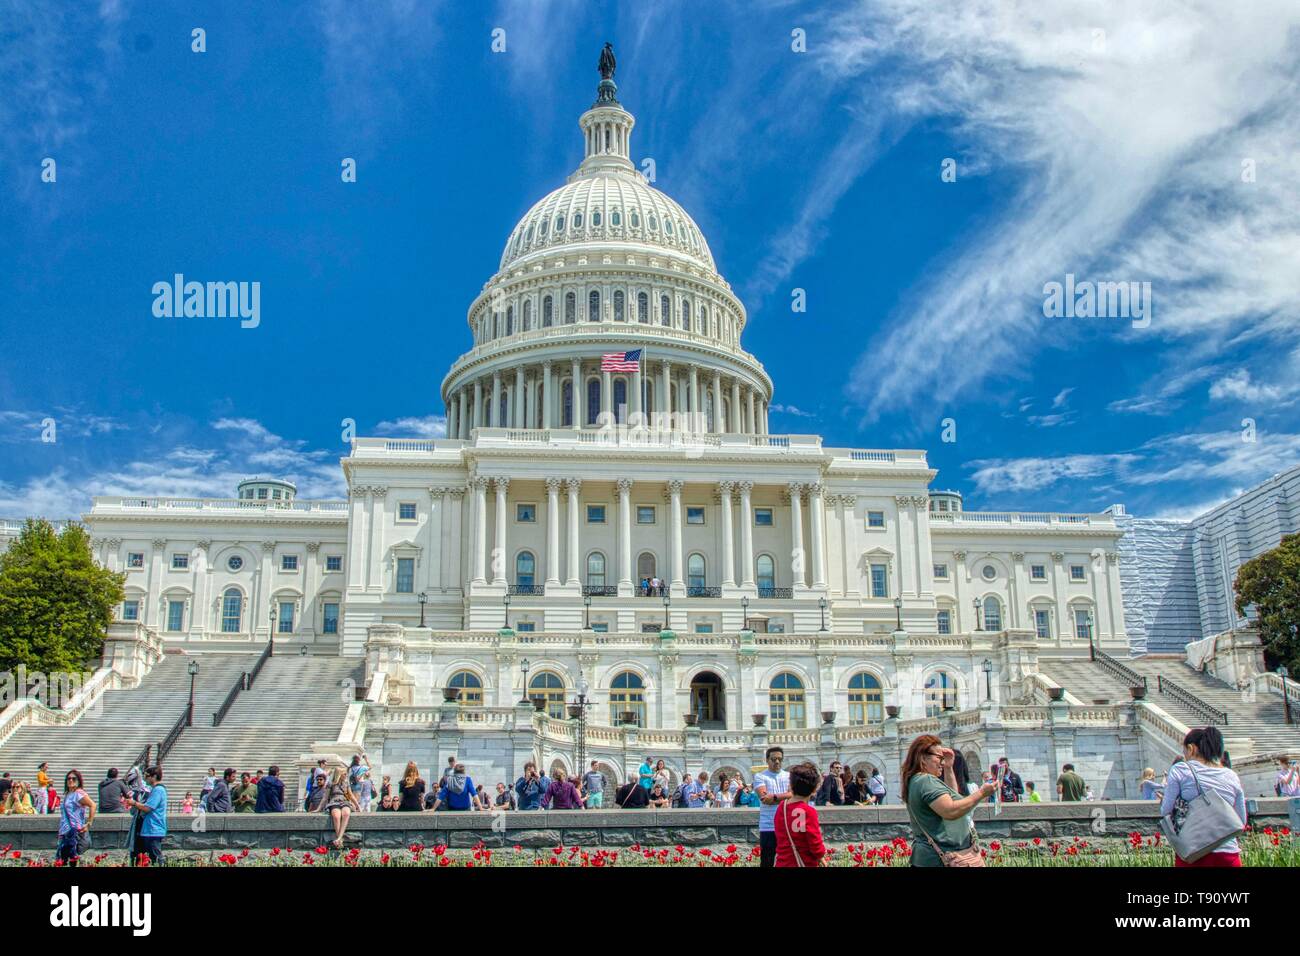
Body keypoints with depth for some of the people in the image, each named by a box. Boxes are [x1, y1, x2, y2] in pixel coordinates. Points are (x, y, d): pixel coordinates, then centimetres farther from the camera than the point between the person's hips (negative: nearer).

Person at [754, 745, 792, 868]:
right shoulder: (760, 776, 1)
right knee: (767, 862, 2)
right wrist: (785, 796, -10)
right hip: (768, 827, -3)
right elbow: (764, 798, -13)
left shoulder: (789, 776, 10)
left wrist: (774, 797, -14)